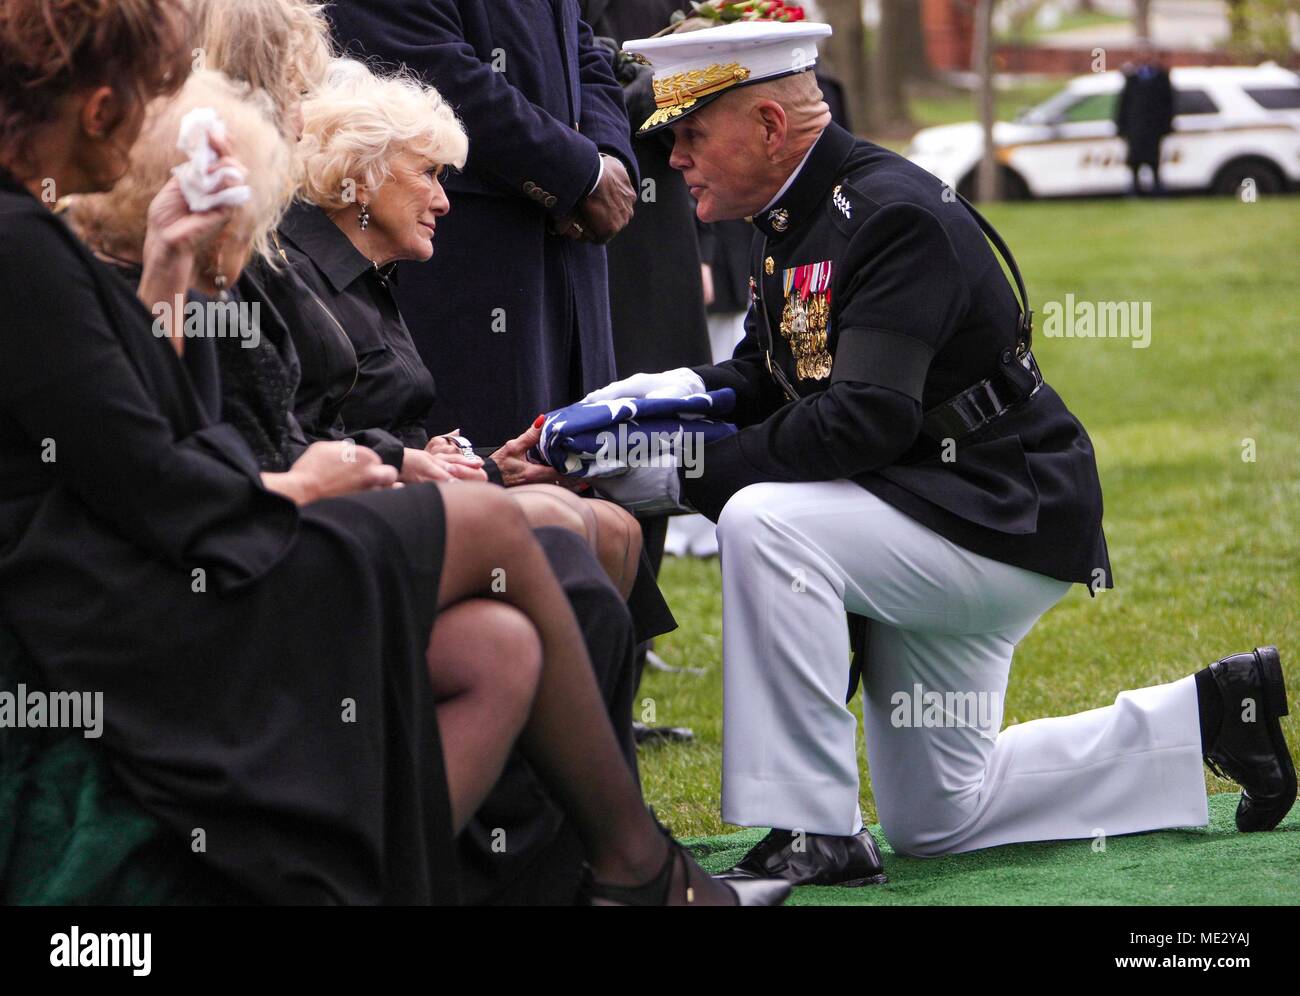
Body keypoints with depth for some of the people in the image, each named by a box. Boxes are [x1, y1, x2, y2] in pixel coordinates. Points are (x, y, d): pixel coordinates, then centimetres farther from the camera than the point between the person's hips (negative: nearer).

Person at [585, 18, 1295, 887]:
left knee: (765, 522, -31)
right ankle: (1208, 717, 26)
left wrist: (691, 474, -29)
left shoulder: (896, 216, -23)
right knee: (936, 821, 15)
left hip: (1006, 521, -10)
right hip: (936, 525, 10)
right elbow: (768, 376, 13)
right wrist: (677, 391, -9)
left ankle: (815, 832, -24)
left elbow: (865, 418, -32)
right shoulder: (797, 215, 6)